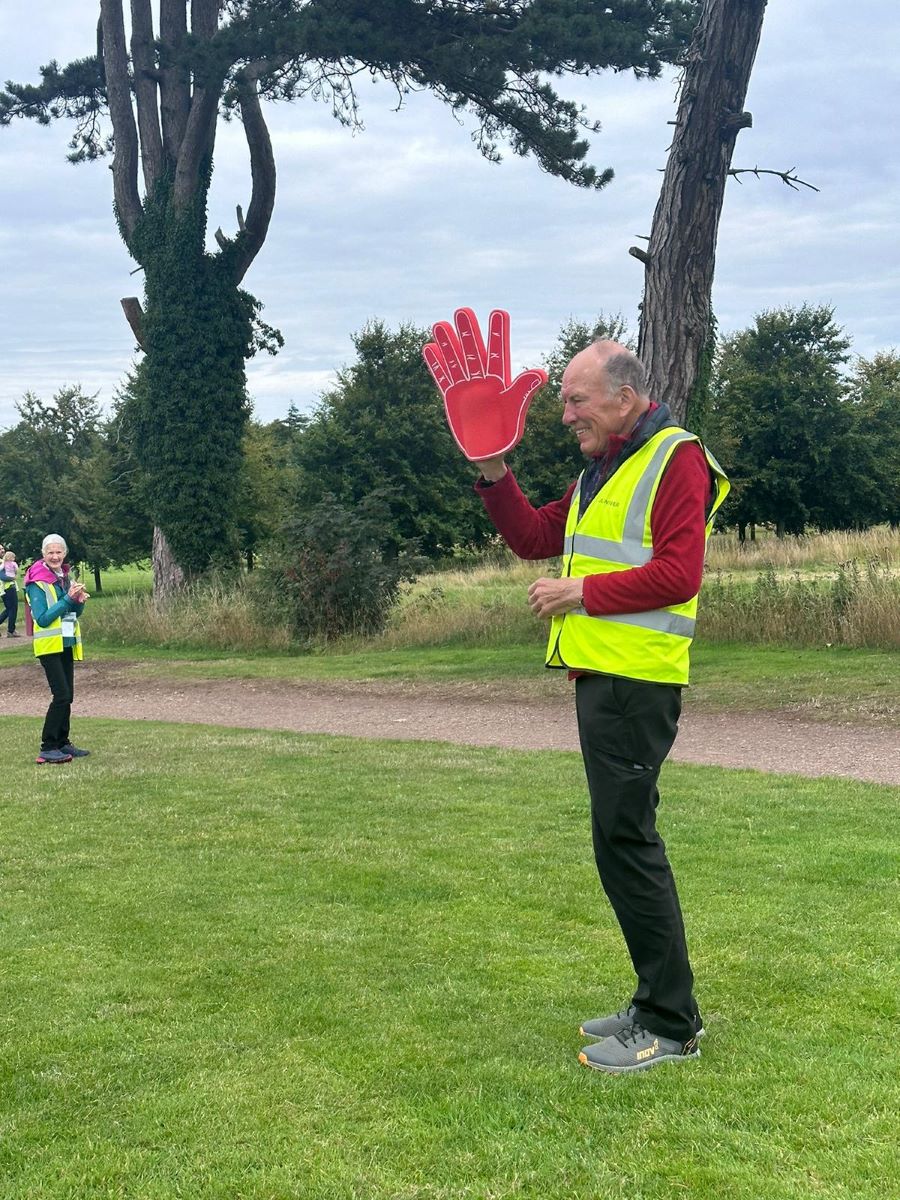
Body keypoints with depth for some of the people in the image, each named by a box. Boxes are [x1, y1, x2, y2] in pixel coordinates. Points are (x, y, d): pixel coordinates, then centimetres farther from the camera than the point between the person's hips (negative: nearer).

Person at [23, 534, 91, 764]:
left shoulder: (64, 577, 11)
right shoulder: (37, 582, -11)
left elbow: (75, 614, 17)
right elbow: (43, 618, -18)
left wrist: (80, 601, -5)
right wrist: (68, 599, -22)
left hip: (66, 644, 8)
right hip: (49, 644, -8)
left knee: (67, 696, 10)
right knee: (61, 695, -15)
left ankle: (62, 743, 20)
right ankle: (47, 748, -10)